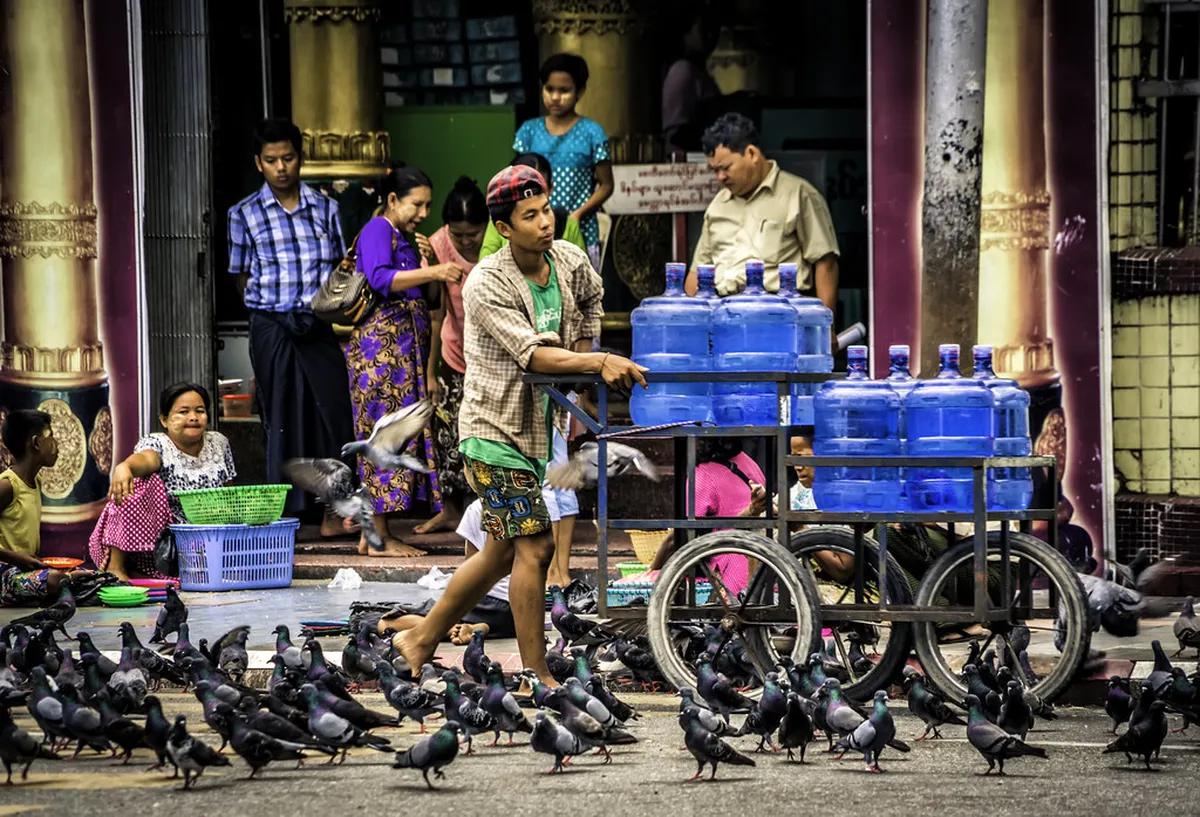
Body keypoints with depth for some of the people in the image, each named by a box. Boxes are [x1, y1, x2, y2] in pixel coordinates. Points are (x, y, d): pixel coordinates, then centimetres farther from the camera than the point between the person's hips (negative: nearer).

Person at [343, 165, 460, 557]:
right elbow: (381, 279, -26)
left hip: (406, 345, 10)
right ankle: (378, 537, -10)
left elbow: (423, 299, 21)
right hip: (381, 342, -10)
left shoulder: (404, 240, 20)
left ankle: (375, 531, 9)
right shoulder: (377, 231, -7)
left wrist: (426, 261, 4)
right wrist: (432, 272, -32)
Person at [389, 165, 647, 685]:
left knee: (503, 552, 15)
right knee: (534, 546, -12)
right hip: (495, 431, -8)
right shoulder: (486, 285, -19)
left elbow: (591, 300, 25)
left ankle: (421, 640, 29)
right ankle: (536, 677, -5)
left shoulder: (569, 261, 1)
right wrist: (600, 363, -40)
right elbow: (534, 355, -28)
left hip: (539, 427, 8)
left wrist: (586, 357, 13)